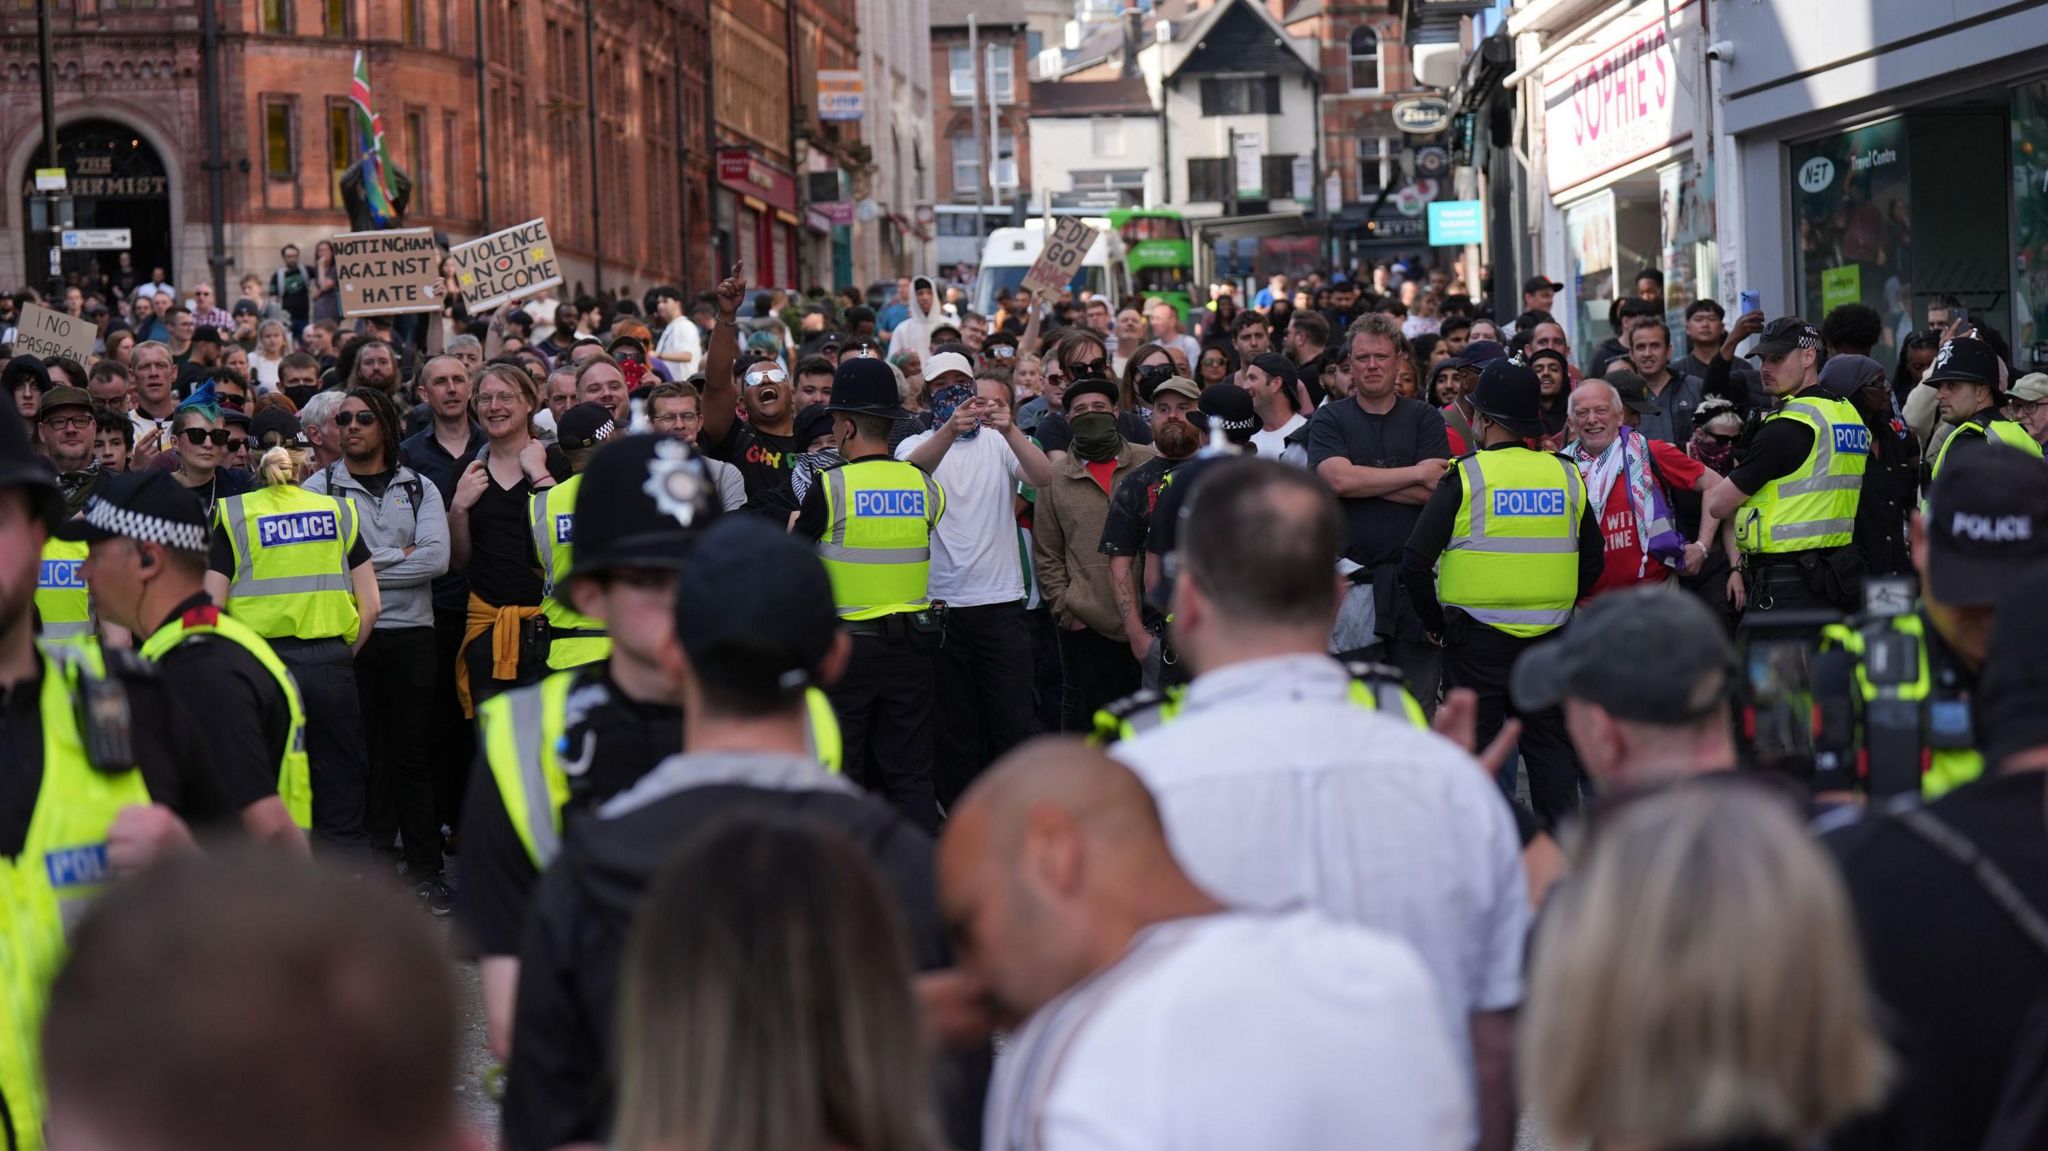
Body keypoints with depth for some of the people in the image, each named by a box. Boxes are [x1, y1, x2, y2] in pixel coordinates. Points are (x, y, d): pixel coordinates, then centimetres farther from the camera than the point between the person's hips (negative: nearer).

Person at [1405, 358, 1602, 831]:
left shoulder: (1466, 476, -8)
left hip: (1477, 638, -4)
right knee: (1551, 745, 11)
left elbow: (1416, 561, -11)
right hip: (1550, 640, 4)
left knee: (1478, 745, 4)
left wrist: (1435, 624, 0)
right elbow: (1594, 560, 13)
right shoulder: (1566, 476, 5)